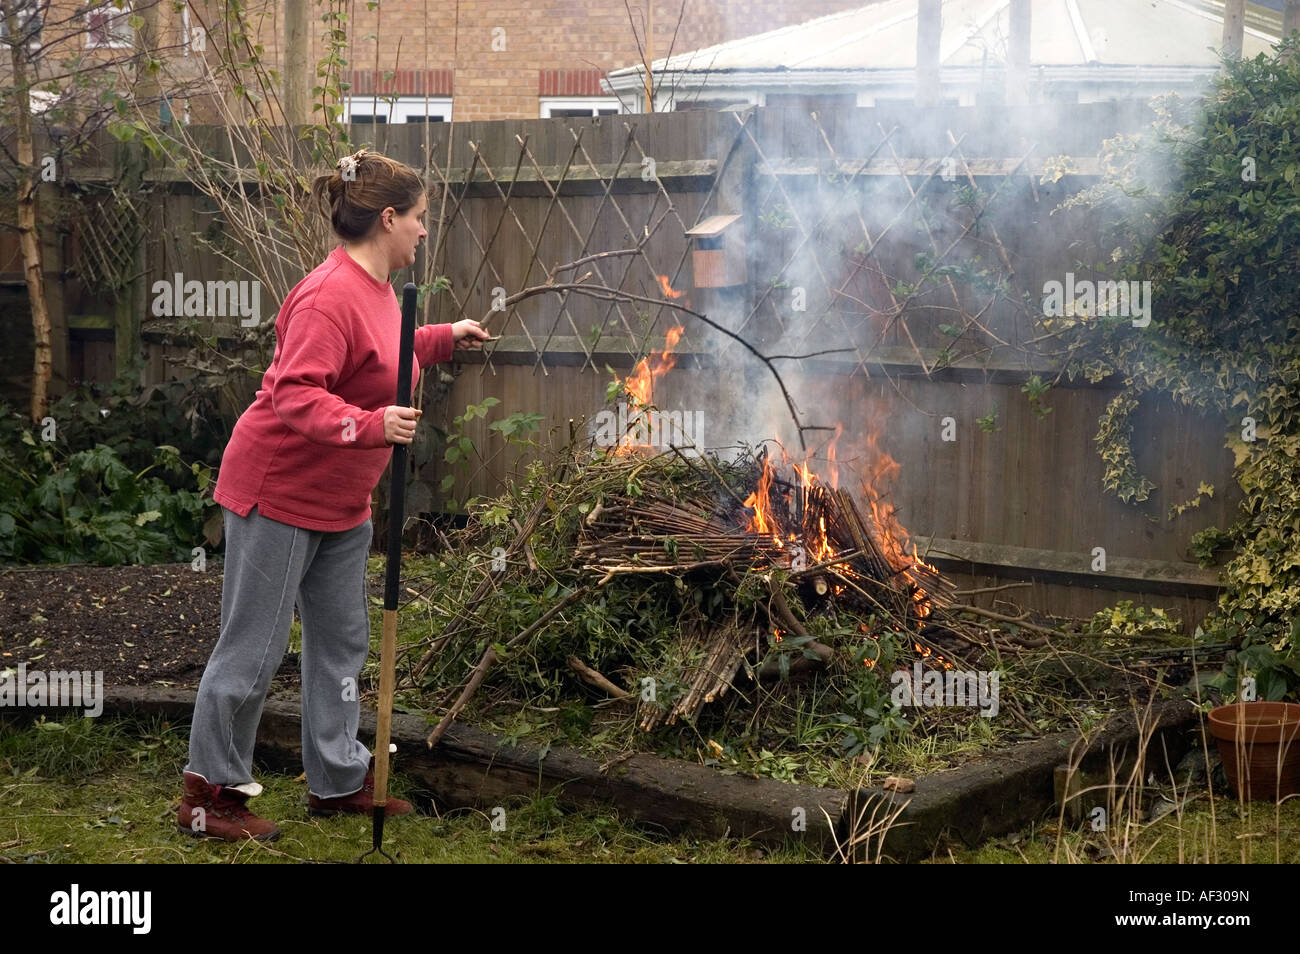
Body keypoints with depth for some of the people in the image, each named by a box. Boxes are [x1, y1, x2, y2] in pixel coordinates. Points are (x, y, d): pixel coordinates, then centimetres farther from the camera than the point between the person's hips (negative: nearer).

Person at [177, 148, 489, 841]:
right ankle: (209, 795, 13)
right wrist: (371, 425, -41)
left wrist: (445, 338, 24)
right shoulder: (330, 296, -23)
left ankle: (338, 780, 29)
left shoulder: (374, 289, 10)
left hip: (340, 501, 10)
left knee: (342, 640, 16)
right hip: (278, 494, -10)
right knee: (253, 647, -1)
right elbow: (294, 394, -30)